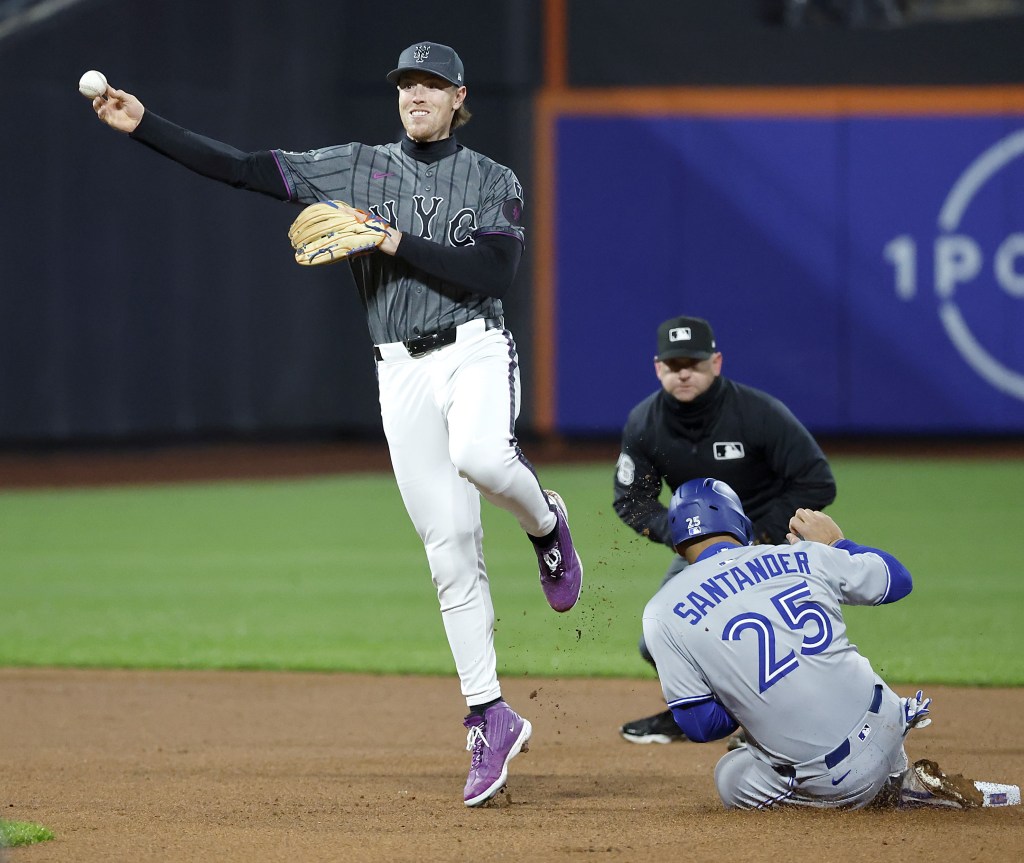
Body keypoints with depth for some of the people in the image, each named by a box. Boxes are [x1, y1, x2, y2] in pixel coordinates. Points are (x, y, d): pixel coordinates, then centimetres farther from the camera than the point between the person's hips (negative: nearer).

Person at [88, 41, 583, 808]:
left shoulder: (494, 182, 5)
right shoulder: (358, 168, 11)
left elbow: (495, 273, -11)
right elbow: (241, 170, 5)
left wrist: (396, 242, -14)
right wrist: (142, 126, -4)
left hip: (475, 351, -3)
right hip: (401, 370, 3)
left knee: (479, 457, -37)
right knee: (450, 549, -2)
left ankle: (547, 523, -2)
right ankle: (490, 717, 3)